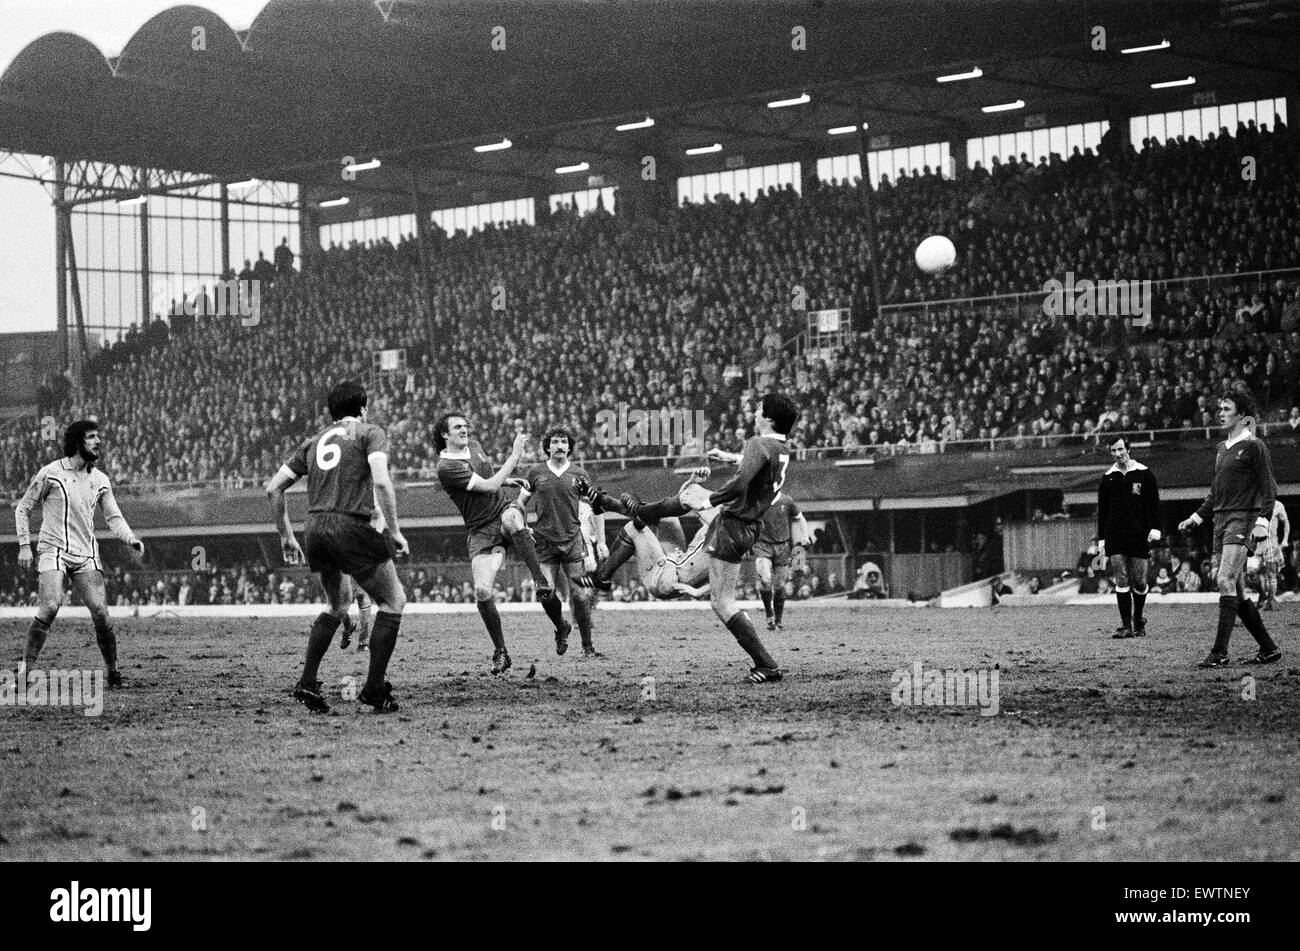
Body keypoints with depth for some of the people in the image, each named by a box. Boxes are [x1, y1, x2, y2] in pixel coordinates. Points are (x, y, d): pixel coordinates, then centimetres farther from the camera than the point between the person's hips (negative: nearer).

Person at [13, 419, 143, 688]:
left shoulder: (100, 480, 11)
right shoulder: (51, 473, -2)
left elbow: (113, 517, 11)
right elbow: (22, 508, 5)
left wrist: (130, 538, -9)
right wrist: (24, 545, -2)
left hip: (87, 555, 4)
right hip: (53, 552, -4)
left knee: (100, 612, -8)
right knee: (50, 607, -22)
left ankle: (113, 672, 5)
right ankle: (26, 670, -15)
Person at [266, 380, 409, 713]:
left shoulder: (313, 441, 20)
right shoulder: (370, 433, 3)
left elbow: (273, 488, 17)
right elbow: (381, 482, -14)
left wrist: (286, 537, 25)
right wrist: (394, 532, -8)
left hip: (315, 530, 7)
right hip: (352, 529, -7)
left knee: (338, 605, 28)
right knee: (393, 602, 9)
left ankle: (307, 684, 19)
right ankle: (374, 689, 4)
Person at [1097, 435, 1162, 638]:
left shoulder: (1144, 474, 3)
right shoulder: (1108, 478, 9)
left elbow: (1154, 503, 4)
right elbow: (1102, 510, 13)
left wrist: (1155, 528, -8)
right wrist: (1101, 538, 9)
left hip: (1139, 536, -1)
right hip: (1115, 536, 1)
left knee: (1139, 581, 0)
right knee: (1121, 581, -6)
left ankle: (1139, 621, 20)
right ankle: (1126, 625, -5)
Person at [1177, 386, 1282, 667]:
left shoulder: (1253, 446, -5)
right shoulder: (1222, 448, 19)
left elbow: (1269, 487, -8)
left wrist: (1263, 521, -18)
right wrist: (1197, 517, 22)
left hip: (1242, 520, -9)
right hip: (1221, 521, 9)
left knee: (1226, 581, -18)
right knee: (1235, 590, 7)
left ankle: (1220, 652, -20)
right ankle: (1268, 649, 15)